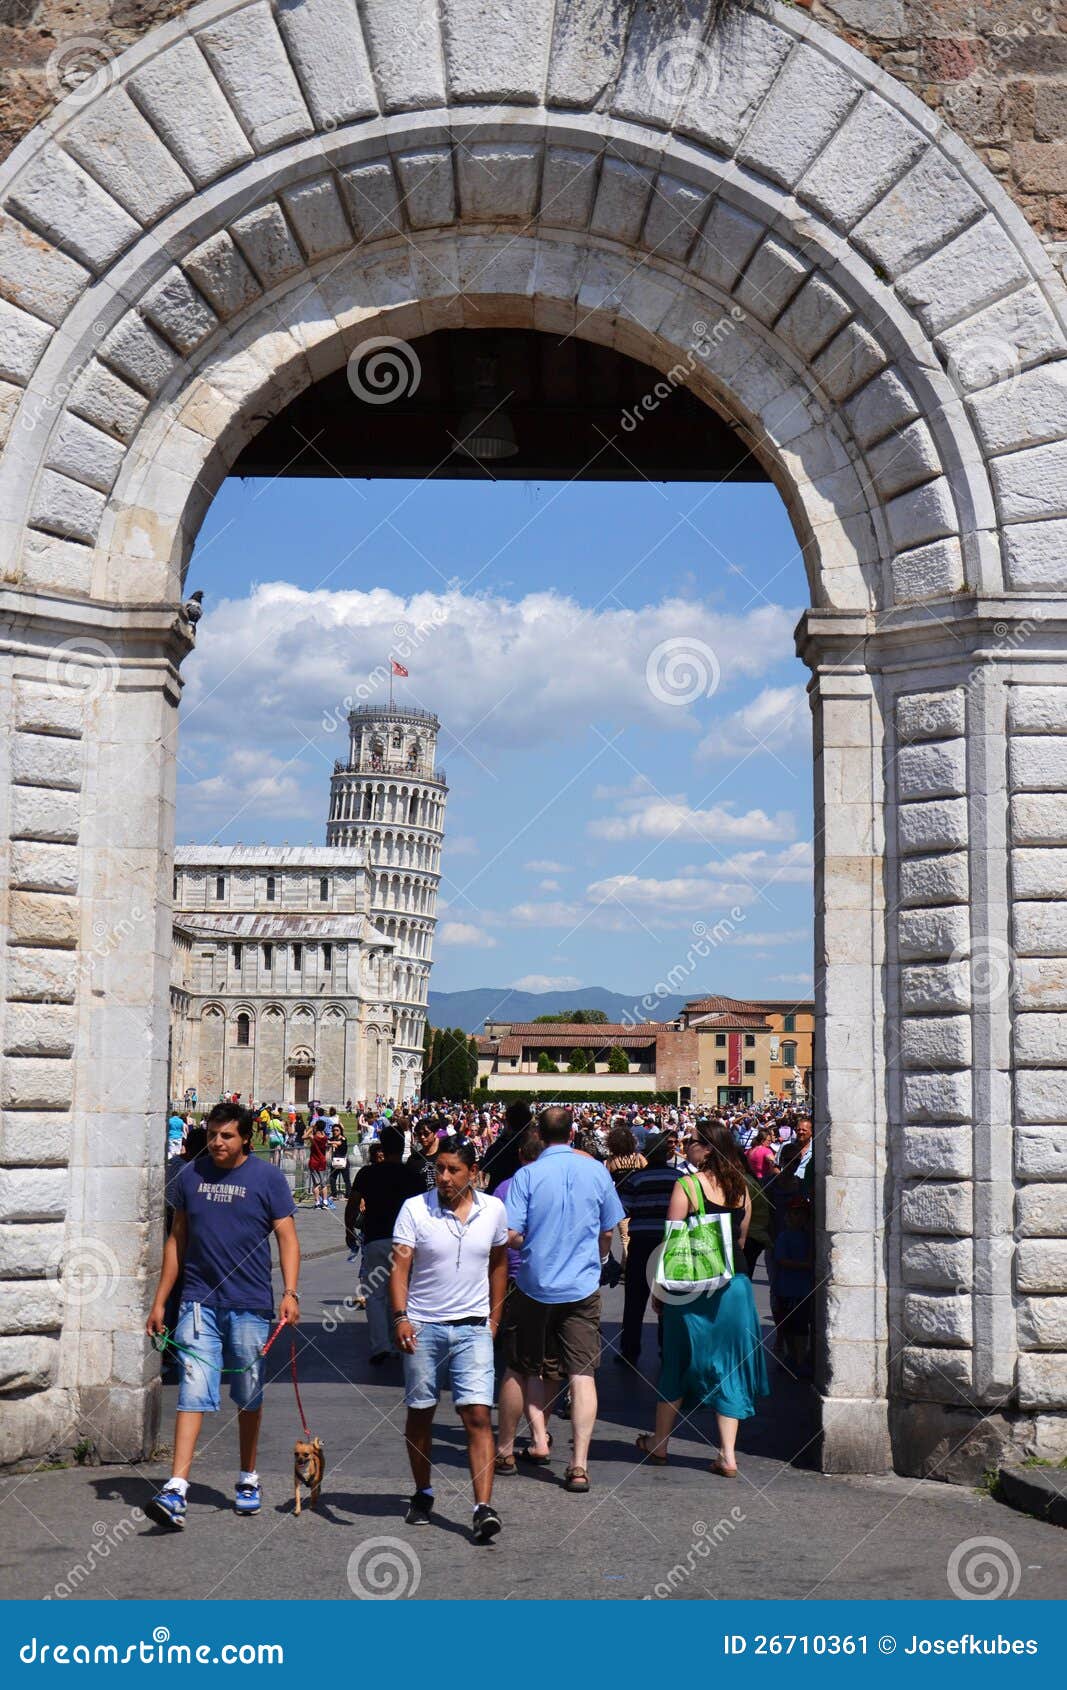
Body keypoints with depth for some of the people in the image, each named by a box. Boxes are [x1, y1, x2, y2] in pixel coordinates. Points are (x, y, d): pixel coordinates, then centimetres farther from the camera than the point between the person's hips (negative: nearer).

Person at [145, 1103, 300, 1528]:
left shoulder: (268, 1179, -2)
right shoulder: (190, 1175, 6)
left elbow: (287, 1239, -3)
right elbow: (177, 1240, 13)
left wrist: (290, 1293, -17)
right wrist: (159, 1301, 11)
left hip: (250, 1305, -1)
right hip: (199, 1302, 1)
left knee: (249, 1397, 11)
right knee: (193, 1393, -9)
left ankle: (248, 1480, 28)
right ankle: (176, 1489, -15)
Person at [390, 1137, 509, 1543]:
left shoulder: (493, 1210, 3)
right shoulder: (415, 1209, -5)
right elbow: (399, 1266, -9)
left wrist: (494, 1316, 15)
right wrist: (400, 1317, -21)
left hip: (473, 1327, 1)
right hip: (423, 1326, 0)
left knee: (478, 1414, -10)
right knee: (420, 1414, 10)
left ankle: (483, 1507, -14)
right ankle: (423, 1493, 29)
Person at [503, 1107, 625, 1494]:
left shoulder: (527, 1175, -8)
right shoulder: (597, 1171, 0)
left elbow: (511, 1235, -12)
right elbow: (609, 1232, 9)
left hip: (536, 1284, -1)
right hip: (583, 1287, 1)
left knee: (535, 1368, 20)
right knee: (583, 1374, -2)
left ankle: (539, 1437, 14)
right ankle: (579, 1464, -8)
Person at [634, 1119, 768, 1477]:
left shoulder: (687, 1185, -11)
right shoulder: (741, 1188, 5)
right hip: (734, 1285, 4)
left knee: (679, 1363, 10)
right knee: (729, 1366, 8)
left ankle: (659, 1443, 24)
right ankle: (727, 1455, 4)